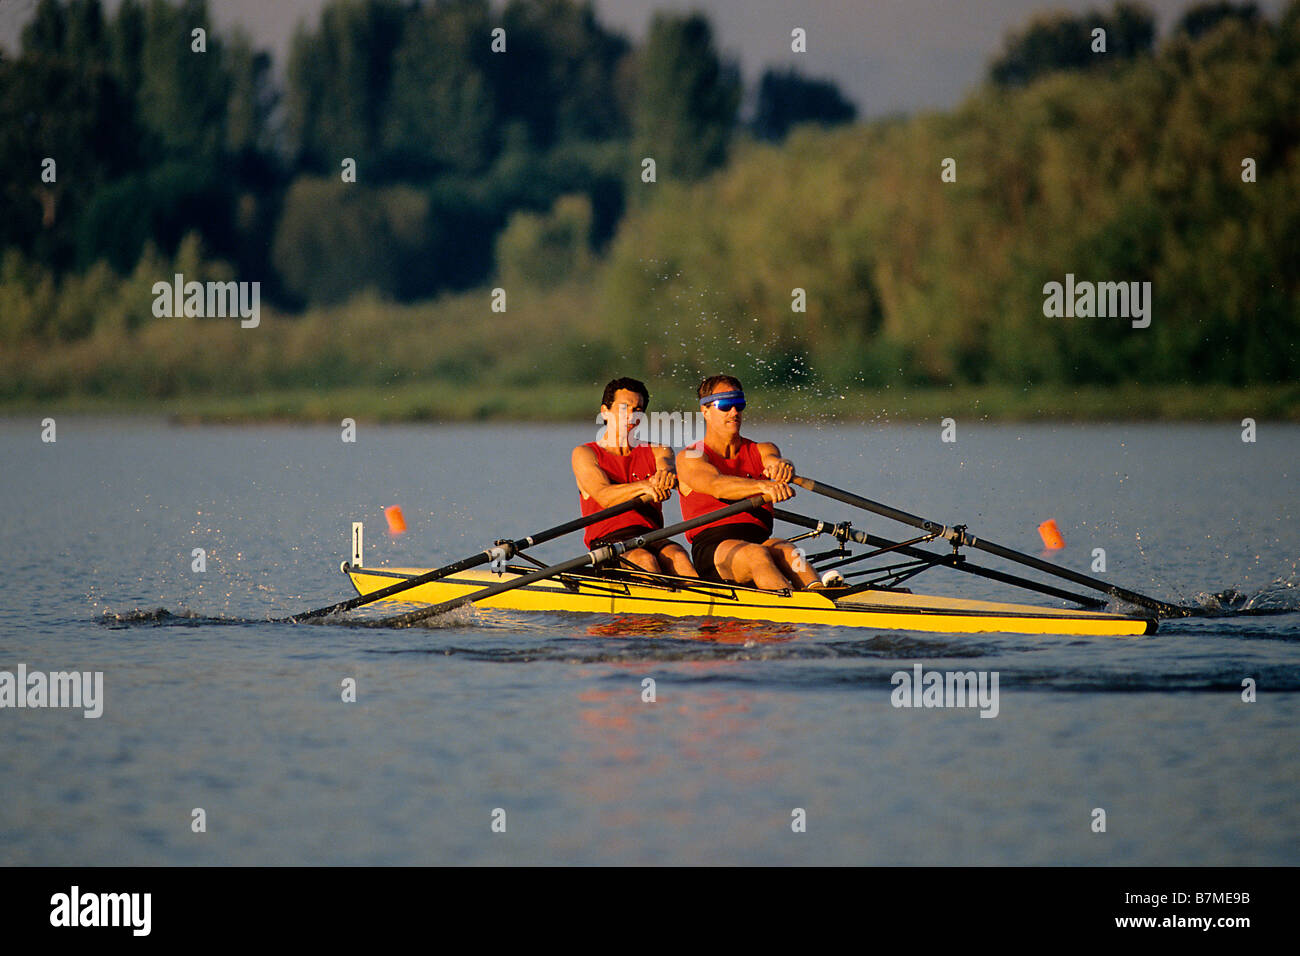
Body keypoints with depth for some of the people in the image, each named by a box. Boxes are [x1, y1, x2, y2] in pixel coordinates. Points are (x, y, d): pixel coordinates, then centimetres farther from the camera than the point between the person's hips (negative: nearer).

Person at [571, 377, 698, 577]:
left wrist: (665, 474, -32)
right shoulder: (585, 454, 10)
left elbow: (665, 464, -4)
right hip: (607, 542, -2)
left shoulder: (655, 452, 21)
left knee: (677, 556, -31)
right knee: (644, 560, -35)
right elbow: (604, 497, -9)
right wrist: (644, 486, -29)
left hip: (652, 538, 2)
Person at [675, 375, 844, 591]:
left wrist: (782, 466, -35)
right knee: (755, 554, -35)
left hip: (759, 539, 4)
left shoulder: (760, 451, 19)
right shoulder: (690, 458, 4)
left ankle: (817, 590, -59)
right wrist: (762, 486, -37)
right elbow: (716, 486, -18)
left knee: (784, 550, -30)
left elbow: (774, 460, -7)